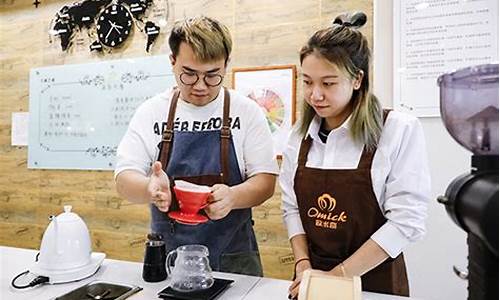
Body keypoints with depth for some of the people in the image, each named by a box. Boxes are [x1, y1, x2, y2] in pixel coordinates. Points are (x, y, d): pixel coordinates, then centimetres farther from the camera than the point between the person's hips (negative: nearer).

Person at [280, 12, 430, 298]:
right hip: (311, 274, 4)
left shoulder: (401, 129, -14)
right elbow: (291, 207, 2)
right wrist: (303, 265, -10)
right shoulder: (301, 135, -1)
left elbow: (407, 220, -17)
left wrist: (337, 275, -17)